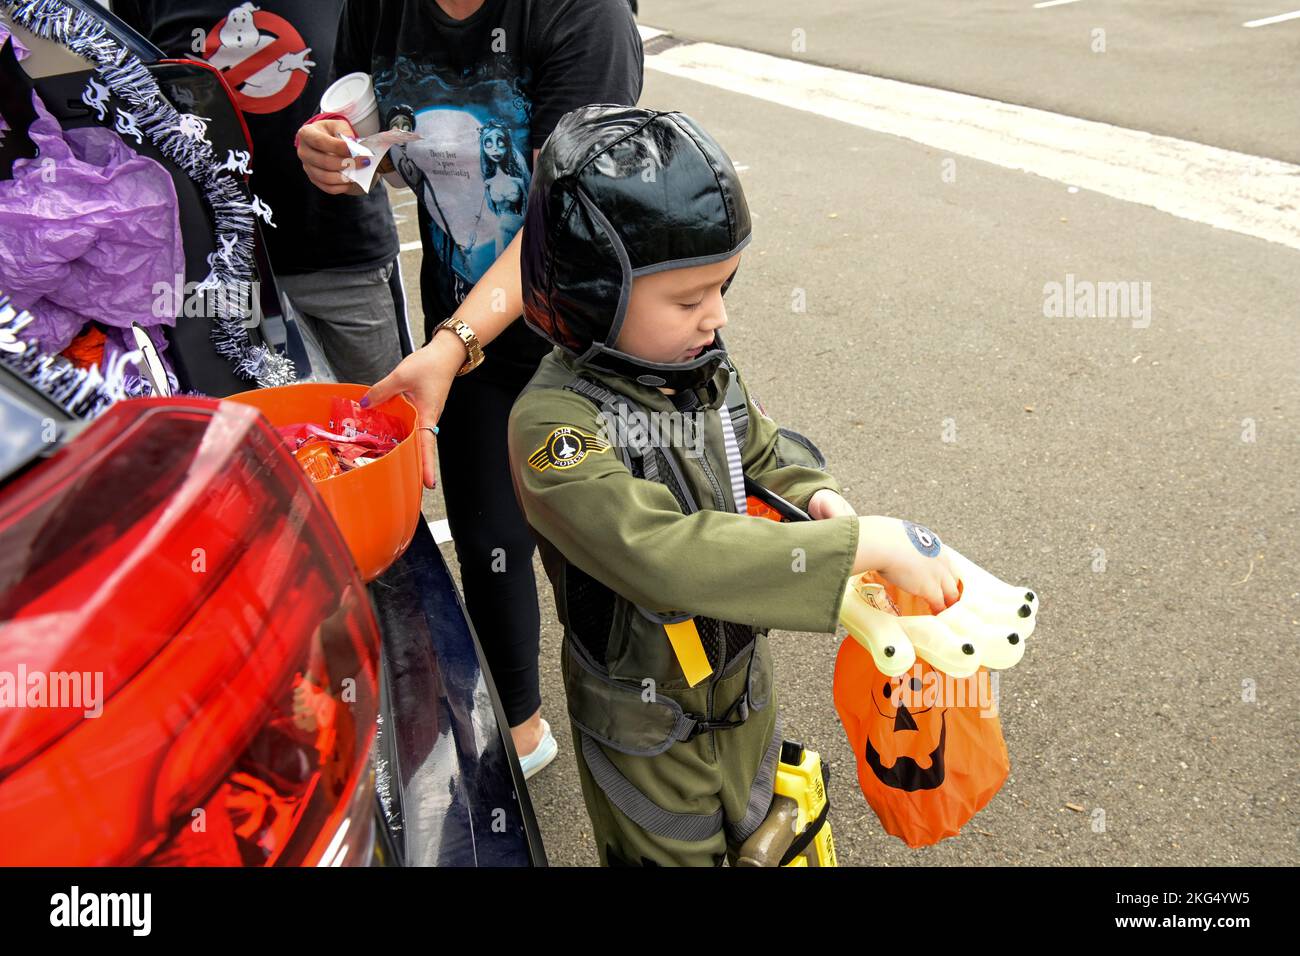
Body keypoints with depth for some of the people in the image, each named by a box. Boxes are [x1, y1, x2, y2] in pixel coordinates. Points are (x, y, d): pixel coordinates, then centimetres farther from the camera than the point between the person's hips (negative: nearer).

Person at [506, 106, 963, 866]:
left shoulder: (703, 367, -10)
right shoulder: (554, 425, -31)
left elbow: (763, 449, 10)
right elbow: (668, 557, -42)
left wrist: (820, 498, -12)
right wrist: (866, 545, -41)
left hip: (744, 682, 6)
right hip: (646, 727, -5)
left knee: (762, 838, 28)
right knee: (672, 851, 20)